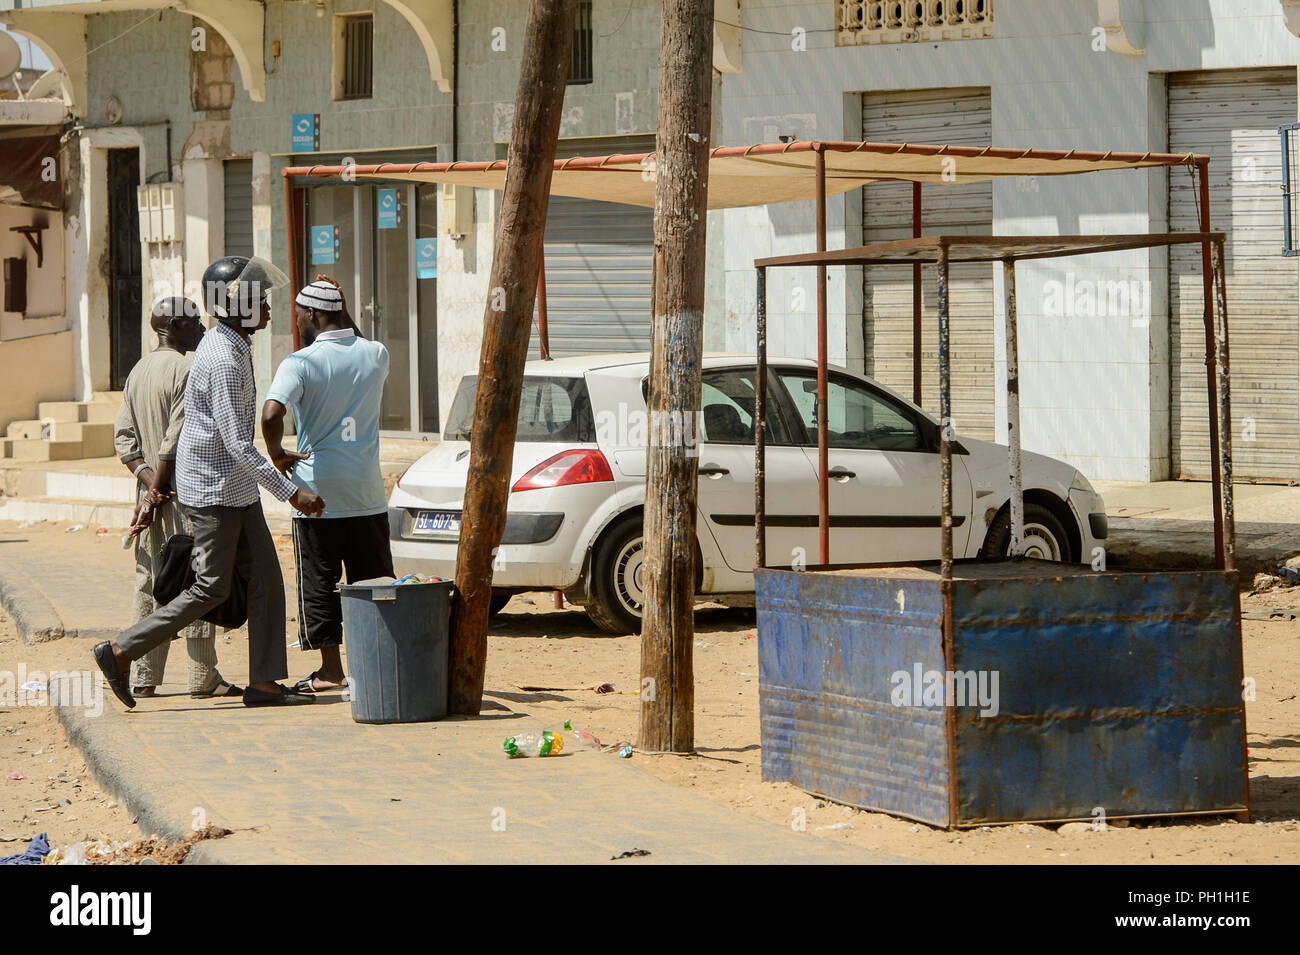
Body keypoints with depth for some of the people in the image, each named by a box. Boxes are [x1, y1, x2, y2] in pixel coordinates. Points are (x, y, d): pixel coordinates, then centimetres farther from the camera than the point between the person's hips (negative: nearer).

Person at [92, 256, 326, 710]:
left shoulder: (233, 346, 11)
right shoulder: (223, 361, -22)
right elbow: (237, 445, -25)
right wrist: (290, 492, -25)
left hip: (237, 489, 10)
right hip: (213, 490, -10)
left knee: (265, 578, 4)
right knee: (211, 590, -4)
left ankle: (263, 681, 4)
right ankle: (121, 651, 3)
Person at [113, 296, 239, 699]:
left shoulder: (137, 371, 13)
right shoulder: (186, 371, -13)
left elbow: (123, 438, 7)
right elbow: (176, 439, -18)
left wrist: (148, 481, -3)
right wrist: (156, 490, -14)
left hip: (151, 489, 8)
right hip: (186, 493, -8)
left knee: (151, 582, 8)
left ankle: (146, 676, 8)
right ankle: (203, 676, -4)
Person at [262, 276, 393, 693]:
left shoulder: (300, 364, -12)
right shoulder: (376, 355, 2)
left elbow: (271, 415, -26)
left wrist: (276, 454, -9)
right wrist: (343, 309, 19)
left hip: (318, 487, -4)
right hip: (367, 490, 4)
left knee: (319, 581, 5)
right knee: (374, 580, 11)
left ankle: (331, 670, 4)